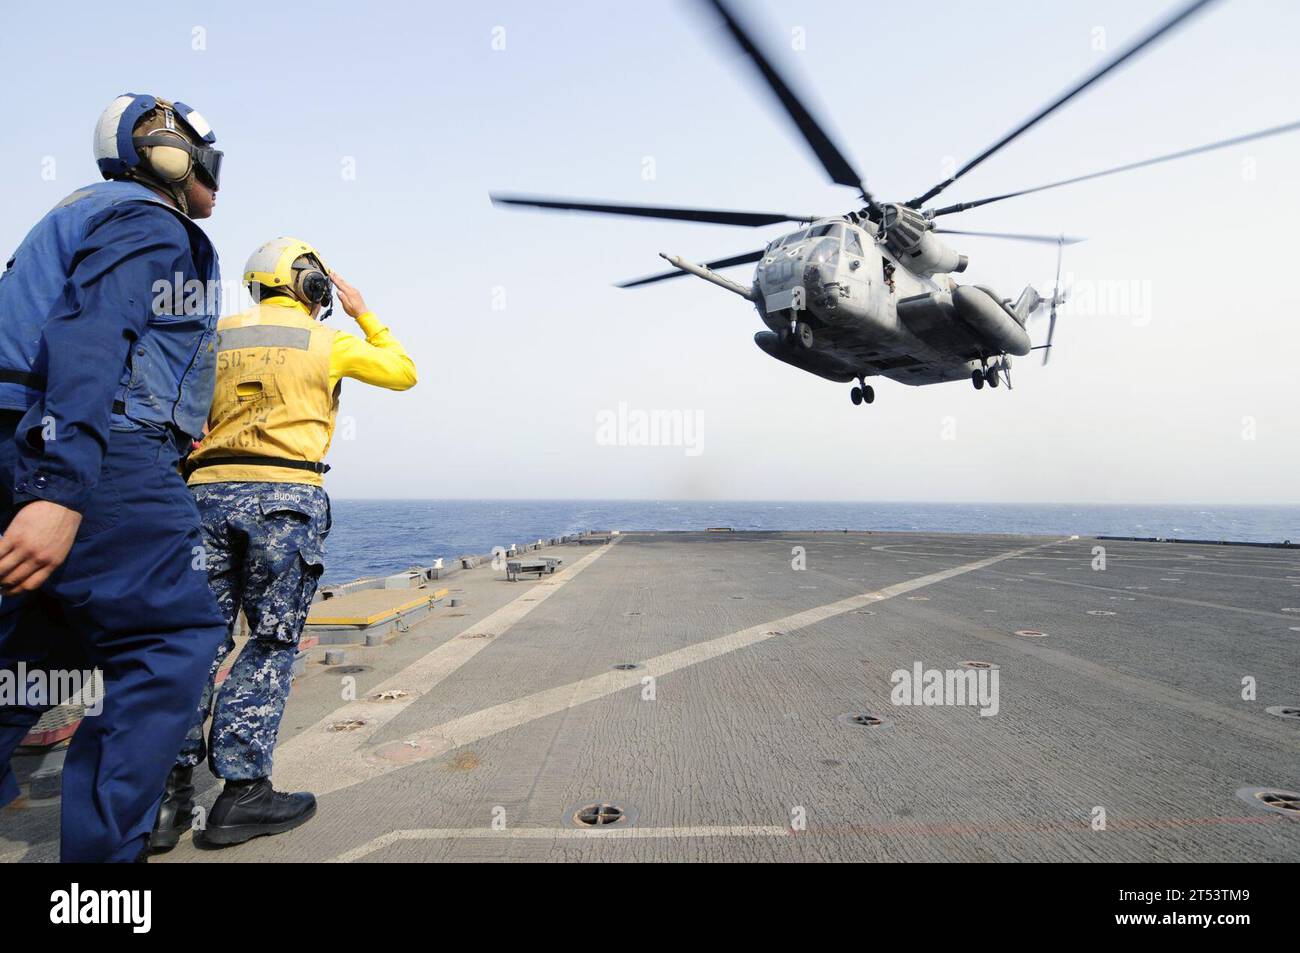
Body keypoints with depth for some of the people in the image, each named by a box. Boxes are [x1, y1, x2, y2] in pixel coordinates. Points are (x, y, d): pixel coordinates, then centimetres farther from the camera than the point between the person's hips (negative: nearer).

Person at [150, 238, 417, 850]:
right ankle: (242, 793, 2)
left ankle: (169, 786, 7)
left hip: (209, 494, 5)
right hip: (284, 498, -4)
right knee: (271, 644, 1)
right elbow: (403, 373, 17)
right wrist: (363, 314, 25)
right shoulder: (327, 341, 5)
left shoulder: (218, 336, 16)